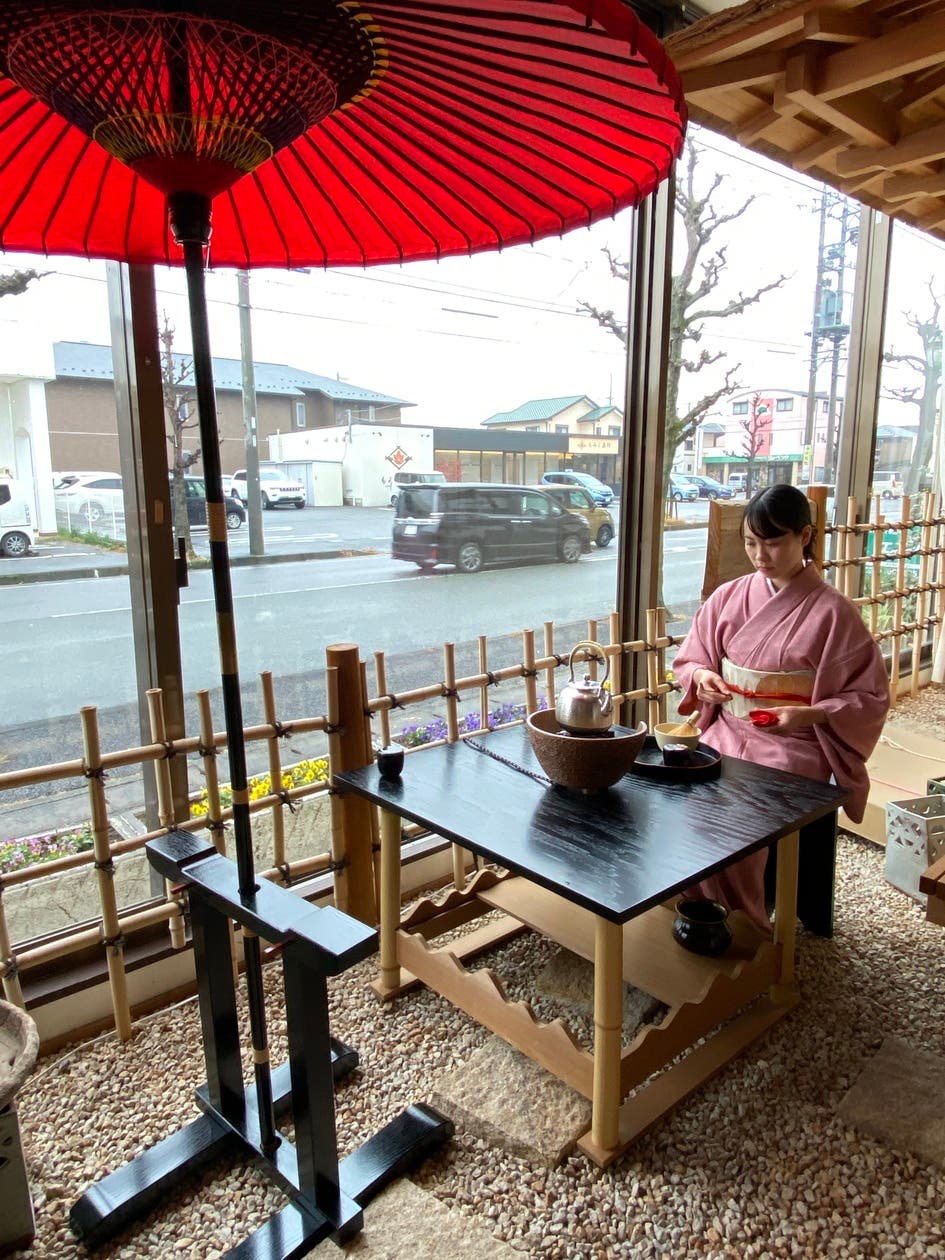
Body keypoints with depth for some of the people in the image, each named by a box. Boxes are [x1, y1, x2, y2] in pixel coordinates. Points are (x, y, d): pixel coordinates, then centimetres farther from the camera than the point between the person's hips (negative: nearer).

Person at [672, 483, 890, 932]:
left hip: (793, 744, -4)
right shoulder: (728, 598, 4)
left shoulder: (832, 612, -7)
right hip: (727, 731, 4)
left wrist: (810, 714, -19)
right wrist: (701, 677, -8)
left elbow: (870, 696, -3)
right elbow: (688, 659, 16)